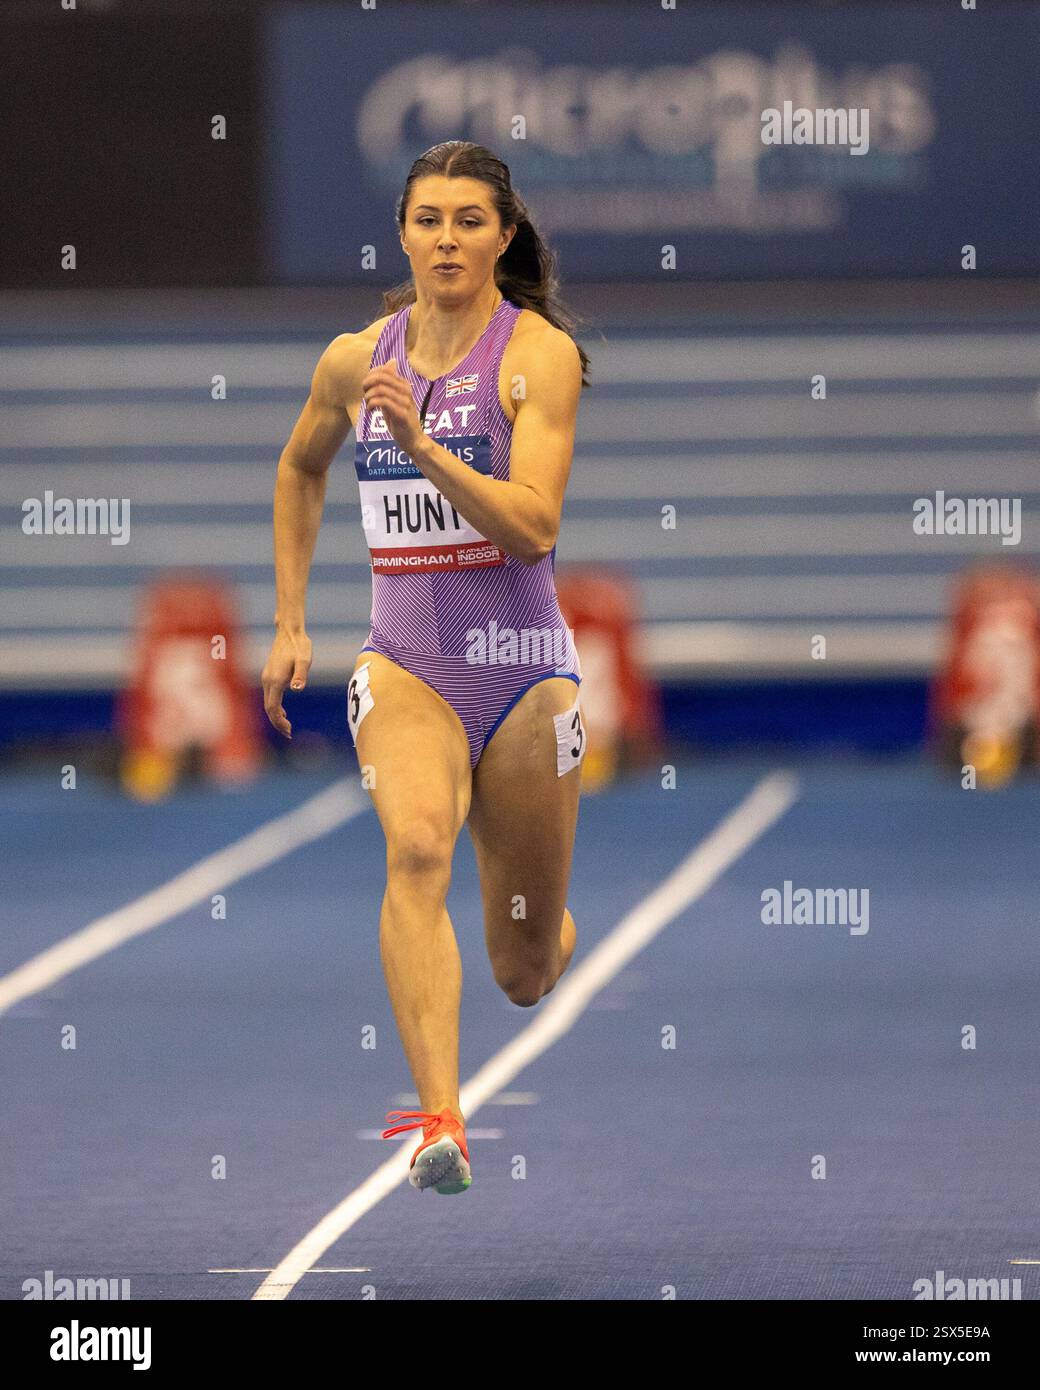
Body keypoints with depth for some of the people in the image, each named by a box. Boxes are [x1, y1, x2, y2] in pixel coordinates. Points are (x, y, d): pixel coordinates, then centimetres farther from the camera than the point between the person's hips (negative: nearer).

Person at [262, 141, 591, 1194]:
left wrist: (420, 441, -29)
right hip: (405, 663, 1)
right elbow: (300, 471, 26)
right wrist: (288, 624, 21)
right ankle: (440, 1123, -40)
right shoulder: (355, 360, 5)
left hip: (525, 670, -1)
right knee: (418, 843, -32)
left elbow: (533, 526, -19)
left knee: (524, 972, 8)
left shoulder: (539, 353, -7)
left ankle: (550, 940, 49)